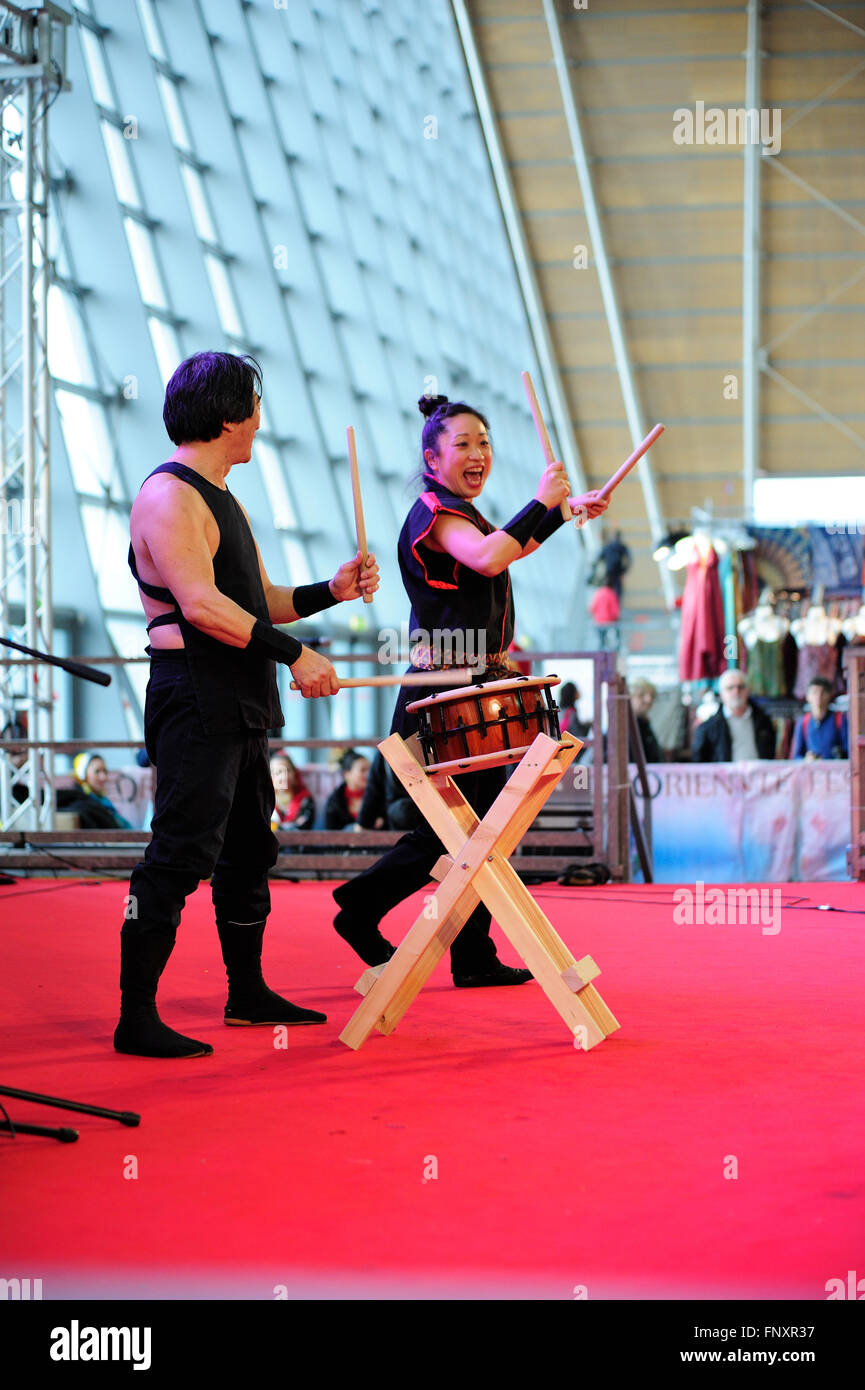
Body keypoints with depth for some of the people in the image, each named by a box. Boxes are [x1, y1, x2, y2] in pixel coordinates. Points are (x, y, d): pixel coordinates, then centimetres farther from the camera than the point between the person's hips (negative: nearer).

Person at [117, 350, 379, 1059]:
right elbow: (201, 605, -23)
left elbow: (258, 602, 22)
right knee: (180, 858, -12)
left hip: (240, 707, 11)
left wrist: (331, 590, 7)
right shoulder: (169, 495, -12)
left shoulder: (221, 499, 20)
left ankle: (248, 993, 29)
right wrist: (295, 653, -25)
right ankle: (136, 1019, -10)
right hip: (194, 702, -11)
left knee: (250, 851, 17)